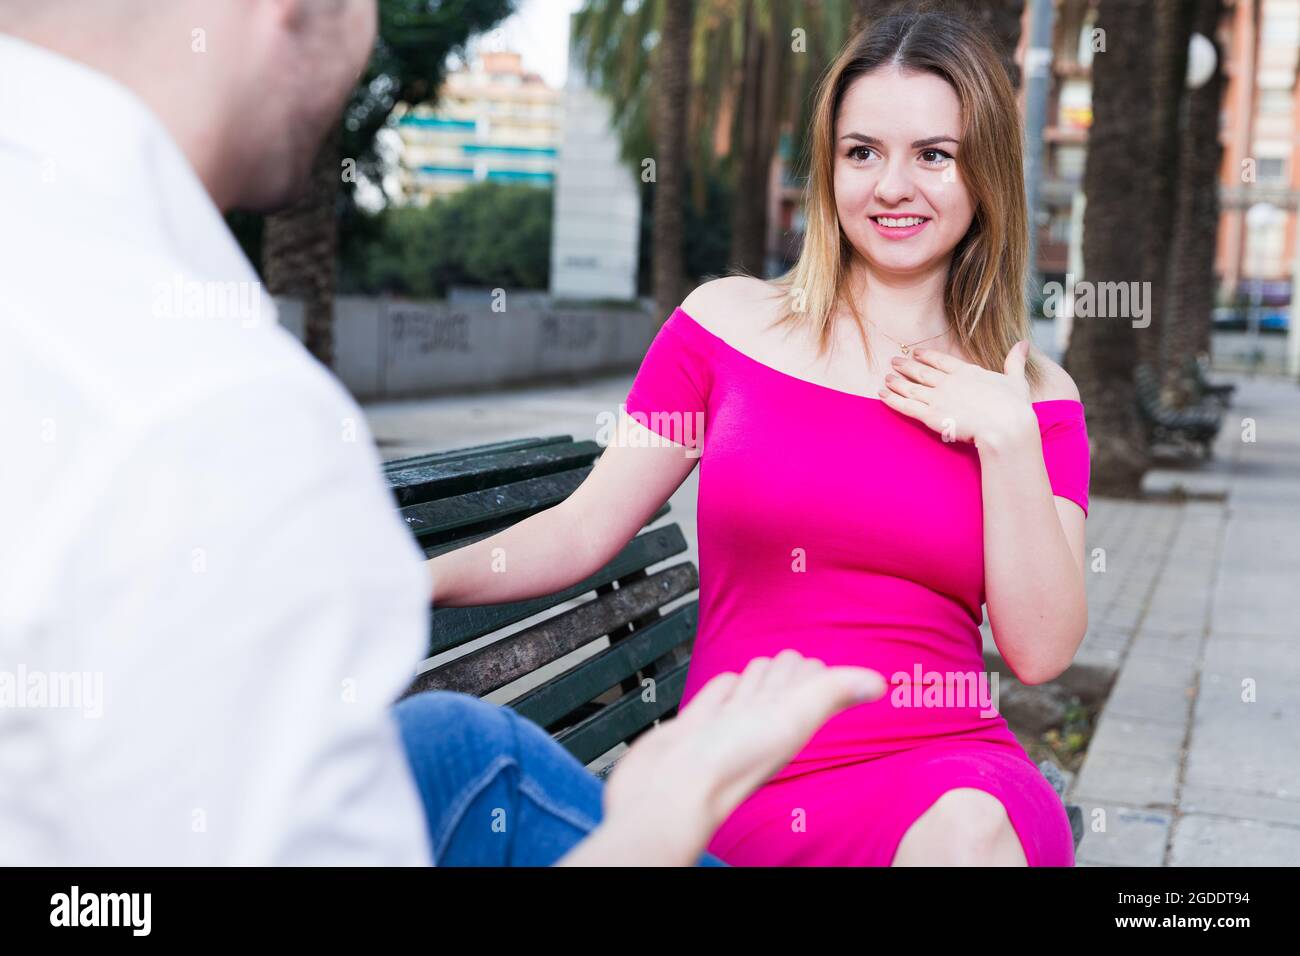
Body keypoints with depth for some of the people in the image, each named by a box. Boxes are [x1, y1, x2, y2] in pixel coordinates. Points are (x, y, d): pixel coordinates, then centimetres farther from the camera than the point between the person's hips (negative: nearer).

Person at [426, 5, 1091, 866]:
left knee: (968, 827, -34)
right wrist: (425, 578, -10)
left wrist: (1006, 436, -8)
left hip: (947, 768, 0)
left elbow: (1040, 650, -1)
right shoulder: (729, 324, 6)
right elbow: (583, 529, 5)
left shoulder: (1034, 398, 7)